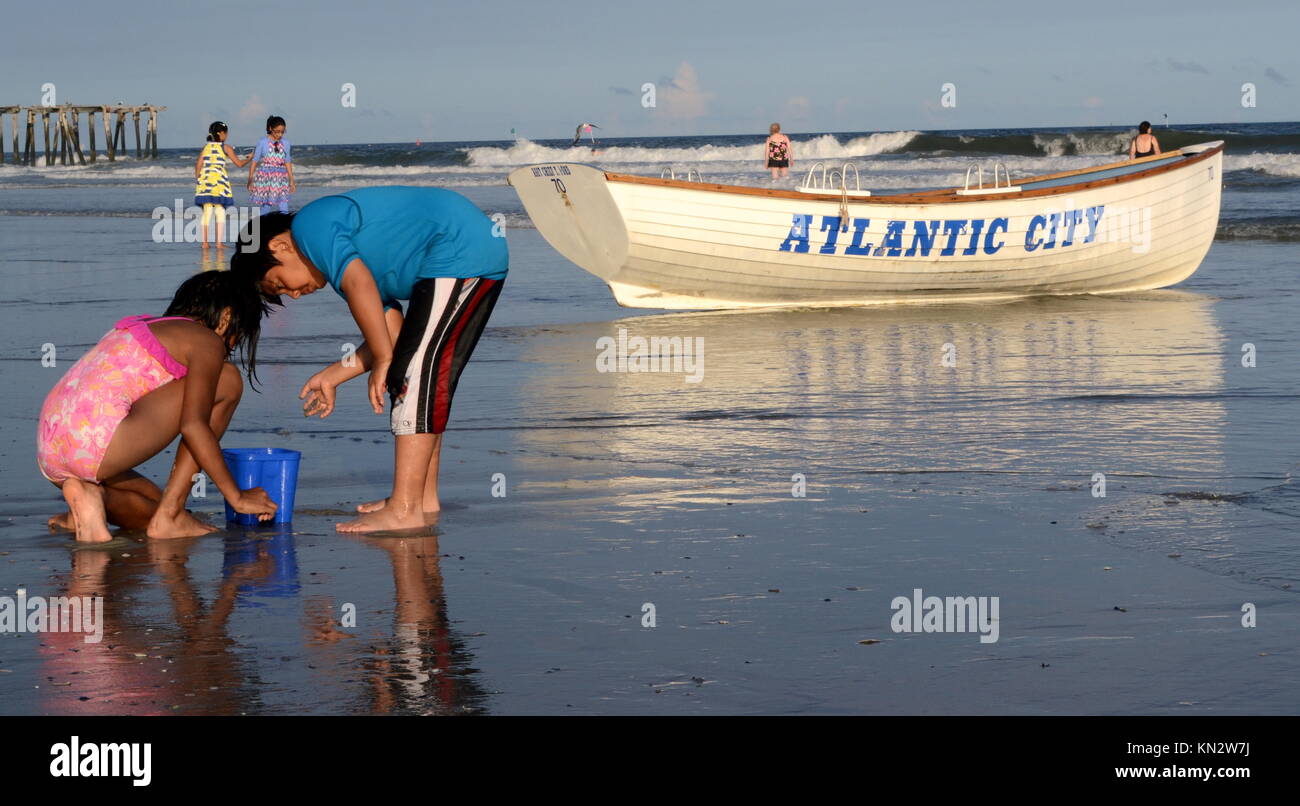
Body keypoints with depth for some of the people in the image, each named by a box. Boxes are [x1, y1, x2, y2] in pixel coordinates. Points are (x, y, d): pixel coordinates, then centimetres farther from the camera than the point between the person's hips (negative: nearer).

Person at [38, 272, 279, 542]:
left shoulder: (141, 327, 30)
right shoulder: (207, 341, 3)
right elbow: (193, 425, -8)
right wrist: (237, 497, -1)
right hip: (96, 441, -9)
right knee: (227, 381, 3)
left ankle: (89, 494, 0)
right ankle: (170, 514, -1)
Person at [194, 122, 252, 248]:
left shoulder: (205, 148, 12)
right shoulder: (226, 148, 2)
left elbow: (198, 165, 5)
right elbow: (239, 164, 5)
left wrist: (197, 181, 11)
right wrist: (250, 158, 23)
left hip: (205, 180, 4)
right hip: (219, 180, -4)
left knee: (207, 212, 6)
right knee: (220, 212, 3)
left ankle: (205, 242, 2)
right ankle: (219, 242, -1)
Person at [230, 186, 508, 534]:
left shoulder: (310, 225, -4)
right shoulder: (343, 248, 24)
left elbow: (360, 286, -20)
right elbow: (393, 329, 18)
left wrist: (383, 361, -14)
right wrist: (331, 376, 22)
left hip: (460, 254, -11)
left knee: (413, 377, -11)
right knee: (428, 383, 16)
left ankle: (404, 510, -13)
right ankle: (424, 498, 21)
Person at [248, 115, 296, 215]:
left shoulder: (285, 143, 6)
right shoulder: (262, 143, -4)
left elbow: (287, 163, 12)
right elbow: (254, 162, 0)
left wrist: (292, 181, 12)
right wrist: (250, 180, -1)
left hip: (281, 179, 3)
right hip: (265, 179, -3)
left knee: (284, 210, -6)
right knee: (265, 208, -2)